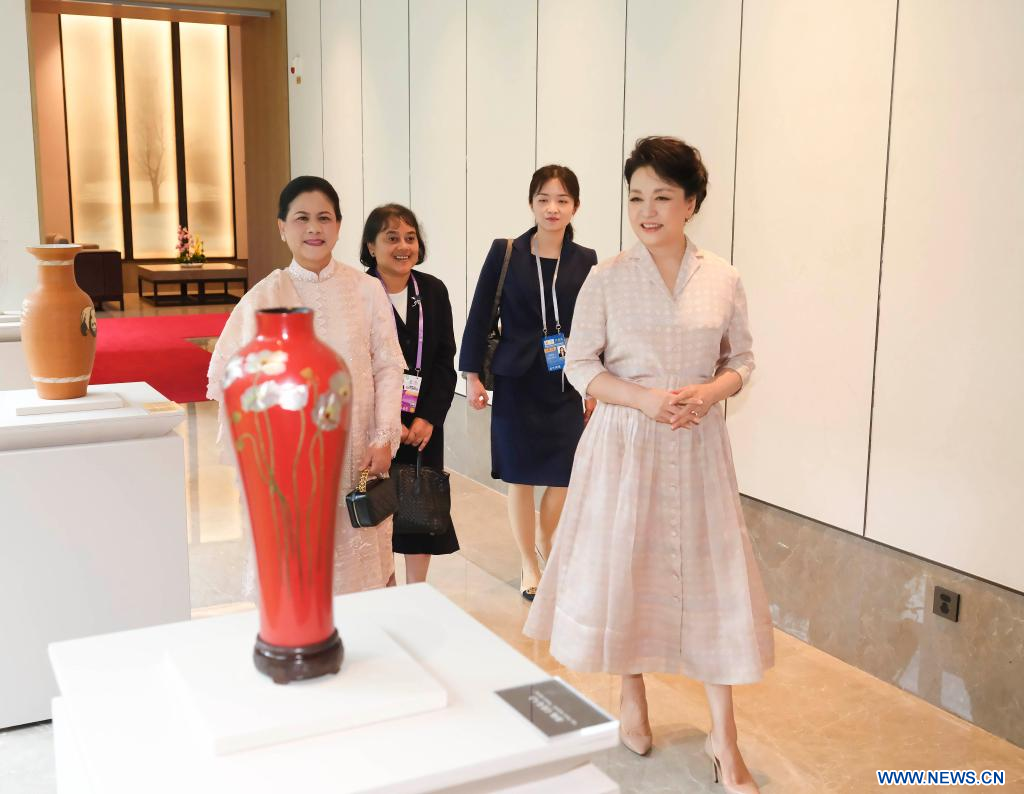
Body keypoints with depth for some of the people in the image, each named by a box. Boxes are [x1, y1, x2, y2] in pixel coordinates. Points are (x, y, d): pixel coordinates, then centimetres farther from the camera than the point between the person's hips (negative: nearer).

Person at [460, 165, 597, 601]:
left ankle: (545, 544, 37)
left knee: (564, 476, 7)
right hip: (517, 381, -2)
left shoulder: (585, 260, 1)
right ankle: (529, 565, 25)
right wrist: (472, 374, -3)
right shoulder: (505, 253, -5)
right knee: (521, 477, 7)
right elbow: (480, 315, -2)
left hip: (566, 383, 2)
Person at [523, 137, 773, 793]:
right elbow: (581, 365, -2)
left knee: (712, 575, 3)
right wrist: (645, 399, -17)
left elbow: (742, 360, 8)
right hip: (625, 441, -1)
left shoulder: (723, 280, 1)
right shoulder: (608, 279, -3)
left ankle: (724, 737, 16)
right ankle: (633, 700, 32)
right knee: (623, 567, 7)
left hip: (698, 444, 1)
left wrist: (711, 392, -13)